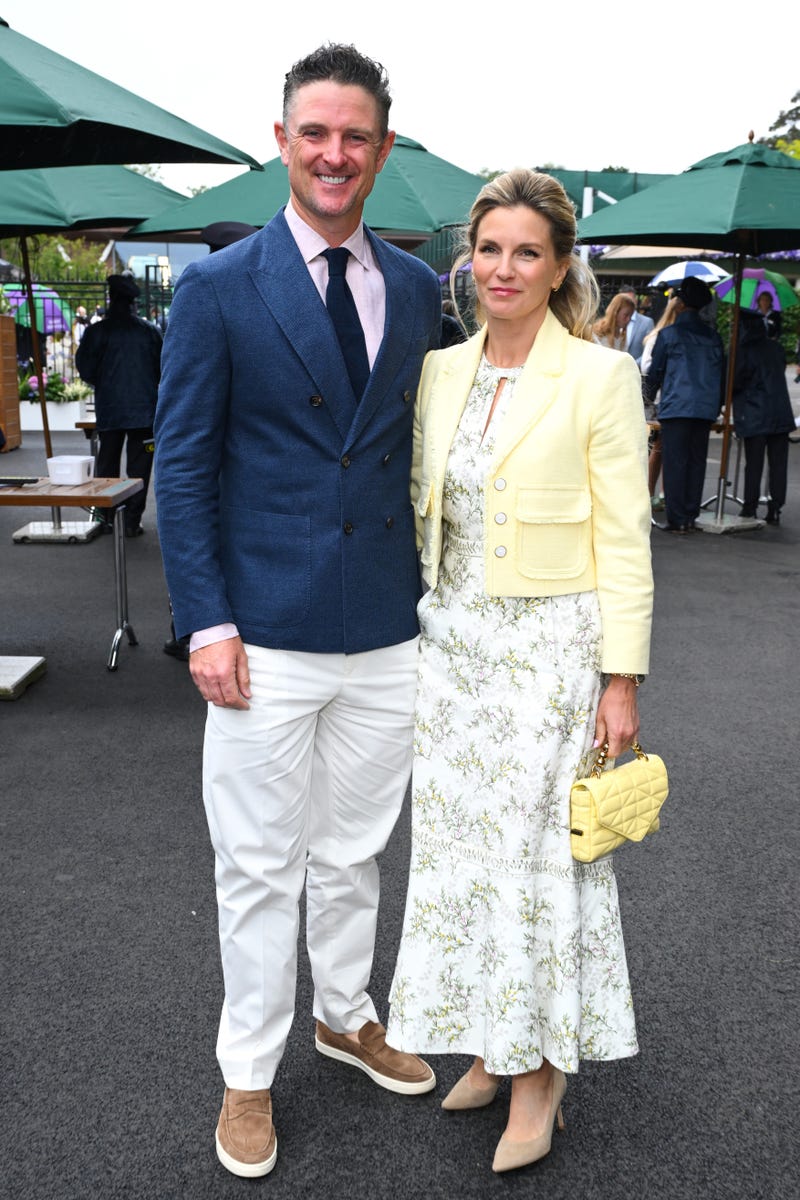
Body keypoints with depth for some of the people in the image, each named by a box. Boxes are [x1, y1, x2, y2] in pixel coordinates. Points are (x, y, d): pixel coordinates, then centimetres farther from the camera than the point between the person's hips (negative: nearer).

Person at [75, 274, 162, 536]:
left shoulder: (96, 332, -4)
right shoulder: (150, 331, 1)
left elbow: (86, 371, -2)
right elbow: (162, 369, 6)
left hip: (109, 410, 0)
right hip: (144, 409, 0)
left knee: (107, 465, 13)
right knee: (138, 467, 4)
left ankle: (105, 517, 15)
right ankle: (132, 521, 3)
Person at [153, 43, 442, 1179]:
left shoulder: (417, 288, 8)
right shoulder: (217, 288, -4)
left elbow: (421, 446, 12)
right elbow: (182, 464, -5)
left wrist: (432, 588, 8)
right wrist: (207, 621, -11)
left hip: (388, 630, 4)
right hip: (267, 636, -3)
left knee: (355, 851, 19)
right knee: (260, 867, 9)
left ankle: (347, 1016, 42)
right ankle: (250, 1073, 29)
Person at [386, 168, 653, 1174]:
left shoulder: (599, 377, -9)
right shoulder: (440, 371, 7)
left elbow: (624, 540, -9)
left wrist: (622, 679, -11)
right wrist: (417, 635, 12)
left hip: (548, 646, -5)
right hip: (451, 640, 6)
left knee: (540, 849, 4)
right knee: (461, 843, 13)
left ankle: (541, 1070, 24)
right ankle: (491, 1044, 33)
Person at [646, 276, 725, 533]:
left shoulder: (668, 334, -2)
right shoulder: (713, 337, 11)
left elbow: (654, 372, 5)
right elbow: (721, 374, 16)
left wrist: (650, 393, 25)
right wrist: (718, 405, 26)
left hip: (676, 407, -4)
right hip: (706, 408, 4)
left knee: (674, 463, -2)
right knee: (696, 462, 9)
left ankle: (677, 519, -4)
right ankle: (692, 516, 12)